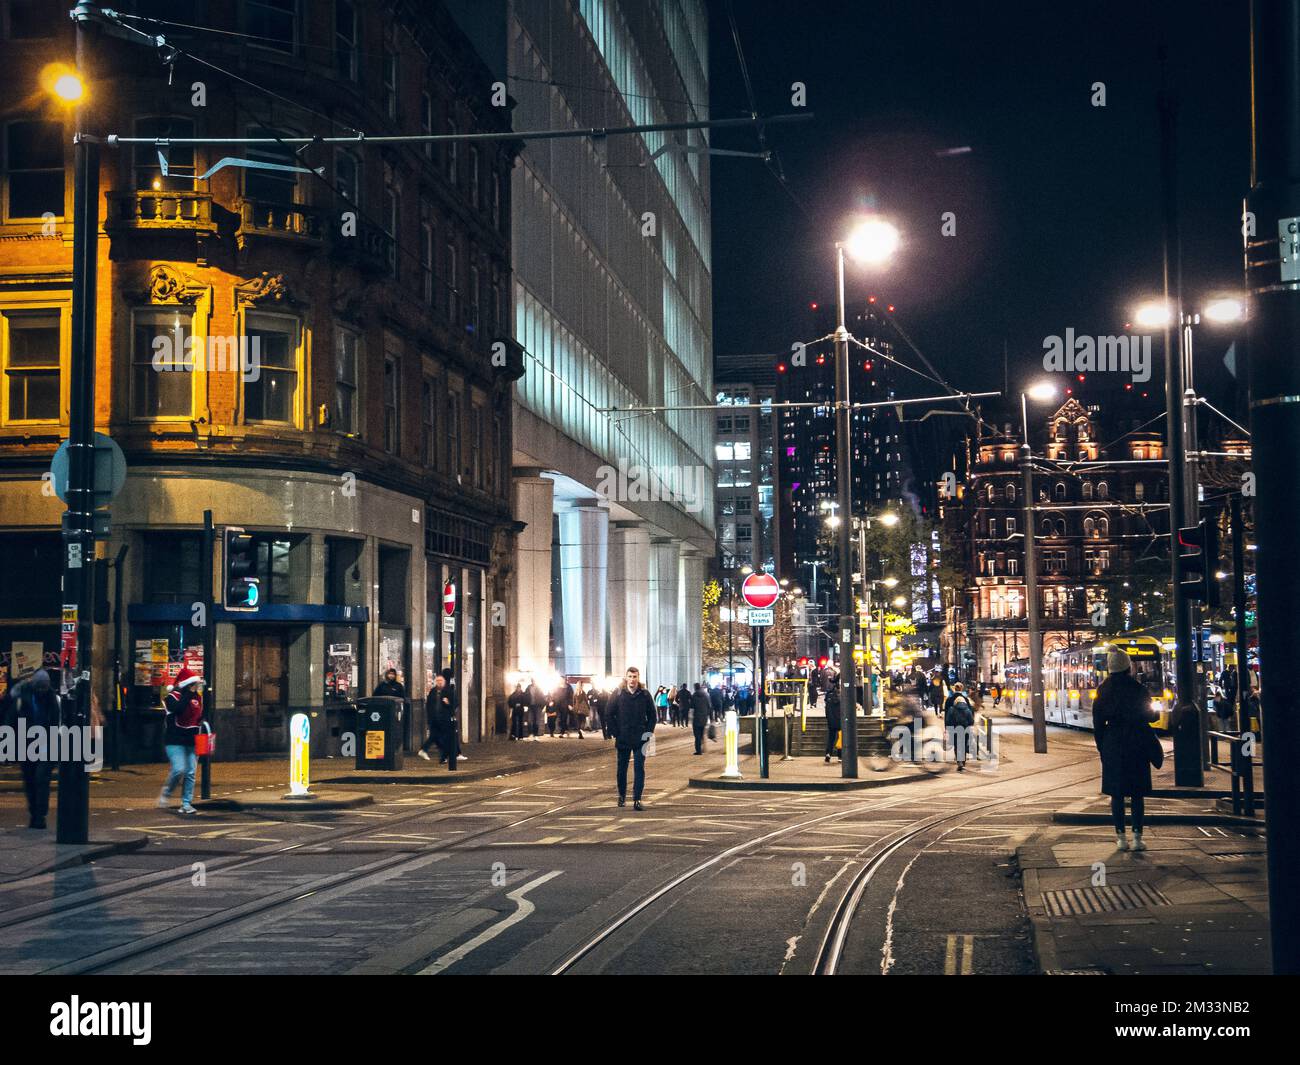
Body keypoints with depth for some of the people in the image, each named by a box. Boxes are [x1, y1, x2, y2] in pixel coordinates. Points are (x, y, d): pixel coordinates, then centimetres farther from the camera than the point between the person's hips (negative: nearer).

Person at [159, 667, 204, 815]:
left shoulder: (197, 698, 11)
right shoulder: (173, 696, -9)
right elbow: (177, 708, -31)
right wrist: (189, 694, -27)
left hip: (191, 741, 6)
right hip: (175, 741, -6)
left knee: (190, 773, 2)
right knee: (179, 769, -18)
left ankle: (186, 804, 8)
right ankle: (166, 793, 9)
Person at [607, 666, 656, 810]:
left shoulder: (645, 695, 1)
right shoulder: (618, 694, 0)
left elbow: (653, 715, 8)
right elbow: (610, 715, 3)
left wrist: (649, 732, -2)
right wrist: (615, 733, -3)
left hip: (640, 739, -1)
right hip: (622, 739, 1)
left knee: (639, 768, -5)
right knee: (622, 768, 11)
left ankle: (637, 799, -5)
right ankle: (622, 796, 27)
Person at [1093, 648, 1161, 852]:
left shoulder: (1103, 689, 0)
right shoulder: (1137, 688, -5)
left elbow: (1098, 722, 1)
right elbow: (1149, 716, -2)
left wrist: (1101, 747, 9)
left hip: (1113, 743, 1)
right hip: (1137, 742, -1)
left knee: (1116, 792, 6)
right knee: (1137, 792, 4)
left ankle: (1121, 836, 4)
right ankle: (1137, 837, 1)